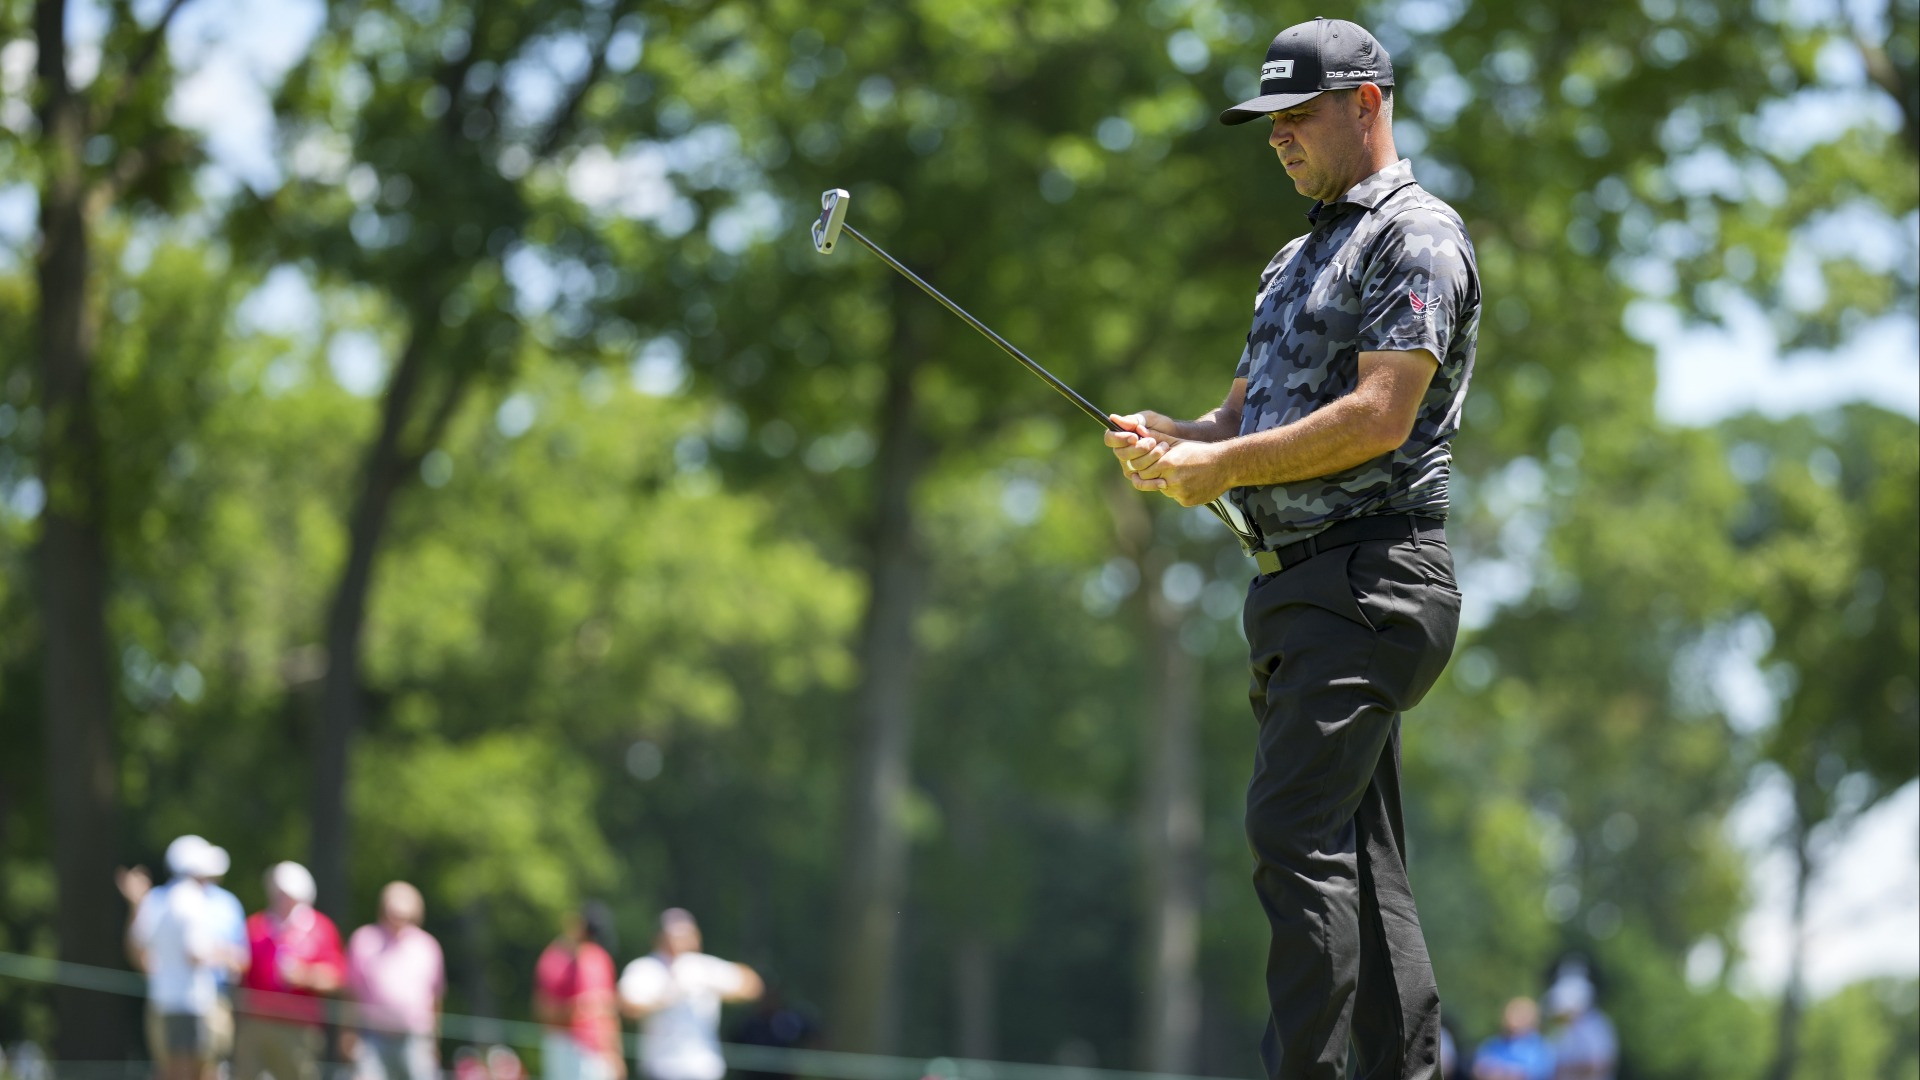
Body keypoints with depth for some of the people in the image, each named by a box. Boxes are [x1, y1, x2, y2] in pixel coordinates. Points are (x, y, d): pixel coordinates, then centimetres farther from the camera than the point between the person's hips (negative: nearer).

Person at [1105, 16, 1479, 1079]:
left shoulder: (1416, 236, -6)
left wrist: (1223, 465, -13)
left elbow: (1379, 417, -17)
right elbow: (1249, 414, 24)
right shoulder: (1298, 258, 24)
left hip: (1369, 579, -10)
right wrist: (1170, 439, 1)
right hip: (1294, 586, 10)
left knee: (1294, 831, -19)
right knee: (1356, 857, 7)